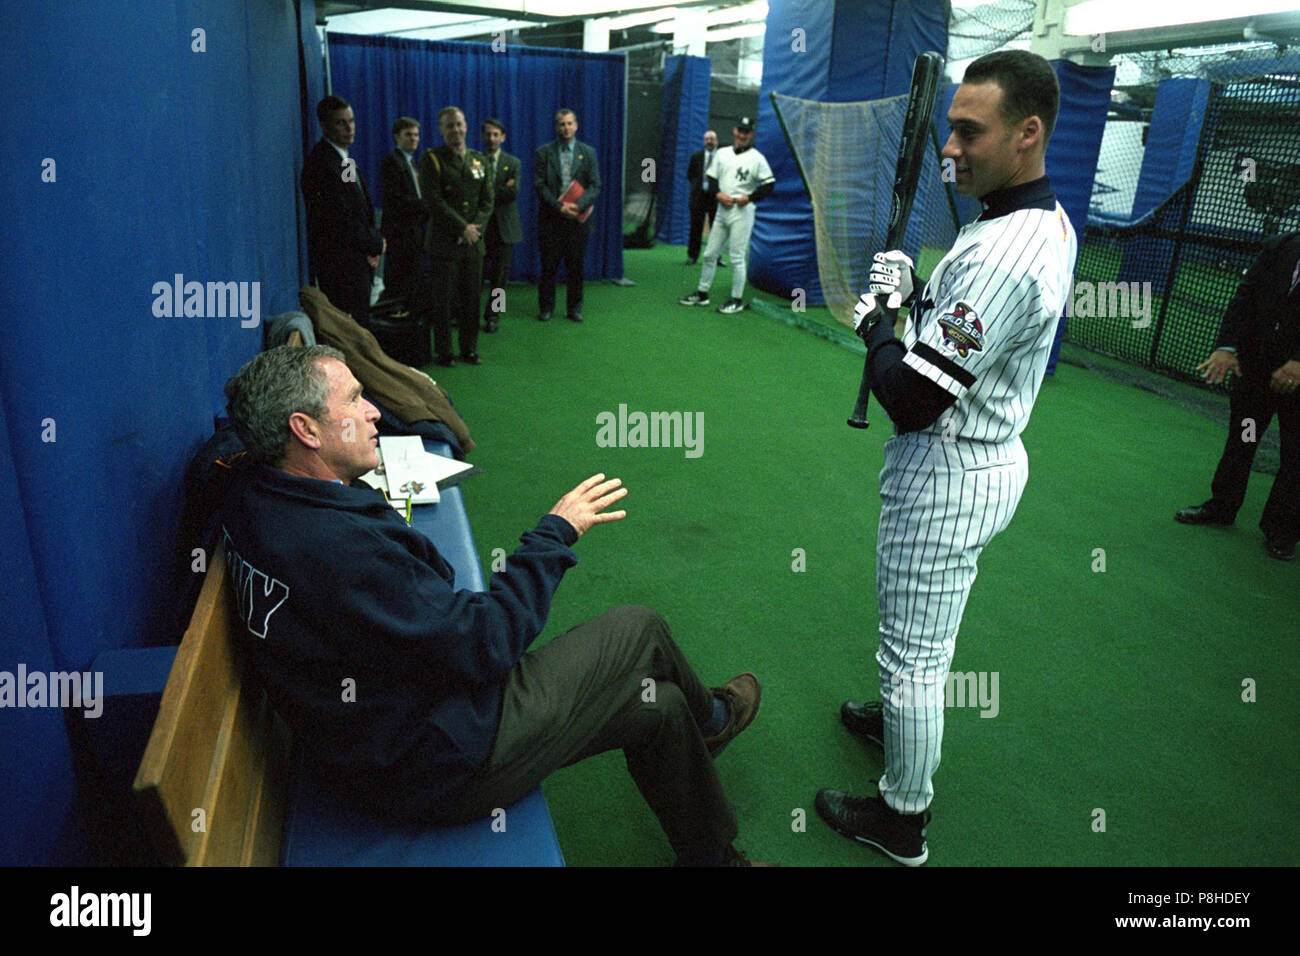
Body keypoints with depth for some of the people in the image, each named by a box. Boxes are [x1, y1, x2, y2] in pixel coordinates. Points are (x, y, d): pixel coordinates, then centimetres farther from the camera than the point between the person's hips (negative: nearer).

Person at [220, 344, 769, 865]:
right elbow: (484, 643, -27)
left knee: (659, 707, 13)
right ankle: (708, 718, 33)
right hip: (442, 767, -9)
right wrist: (556, 533, -17)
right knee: (639, 631, 1)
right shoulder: (337, 546, -34)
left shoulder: (257, 499, -4)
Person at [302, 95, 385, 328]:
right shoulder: (322, 163, -16)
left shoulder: (345, 159, 15)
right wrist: (377, 244, -7)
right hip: (340, 267, -9)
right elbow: (341, 221, -21)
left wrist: (373, 244, 3)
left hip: (356, 264, 9)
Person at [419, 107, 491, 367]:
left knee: (471, 298, 7)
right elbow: (434, 201, -10)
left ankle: (469, 349, 18)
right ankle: (443, 352, 10)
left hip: (473, 241, 4)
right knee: (444, 299, 0)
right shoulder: (432, 159, -1)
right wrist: (463, 228, -13)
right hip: (444, 242, -4)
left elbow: (488, 200, 10)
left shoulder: (480, 160, 14)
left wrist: (476, 227, -6)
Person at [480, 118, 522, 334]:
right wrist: (501, 191, -11)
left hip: (504, 226, 0)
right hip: (480, 225, 0)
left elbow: (513, 192, -8)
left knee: (500, 274, 3)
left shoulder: (513, 163, 5)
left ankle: (493, 315, 13)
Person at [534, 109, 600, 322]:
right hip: (551, 218, -1)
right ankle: (546, 308, 13)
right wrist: (559, 206, -14)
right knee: (548, 266, 3)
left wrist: (578, 205, -15)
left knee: (576, 266, 6)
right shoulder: (544, 153, 4)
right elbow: (539, 185, -3)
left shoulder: (588, 152, 7)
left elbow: (595, 186, 1)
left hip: (578, 219, 1)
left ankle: (574, 308, 16)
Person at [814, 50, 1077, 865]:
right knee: (928, 639, 29)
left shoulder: (1001, 254, -30)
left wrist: (877, 313, -12)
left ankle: (902, 820, 25)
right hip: (991, 457, 10)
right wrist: (917, 296, -1)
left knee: (913, 653, 6)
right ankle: (904, 720, 53)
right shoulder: (1053, 221, 3)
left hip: (946, 480, -10)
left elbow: (911, 399, -28)